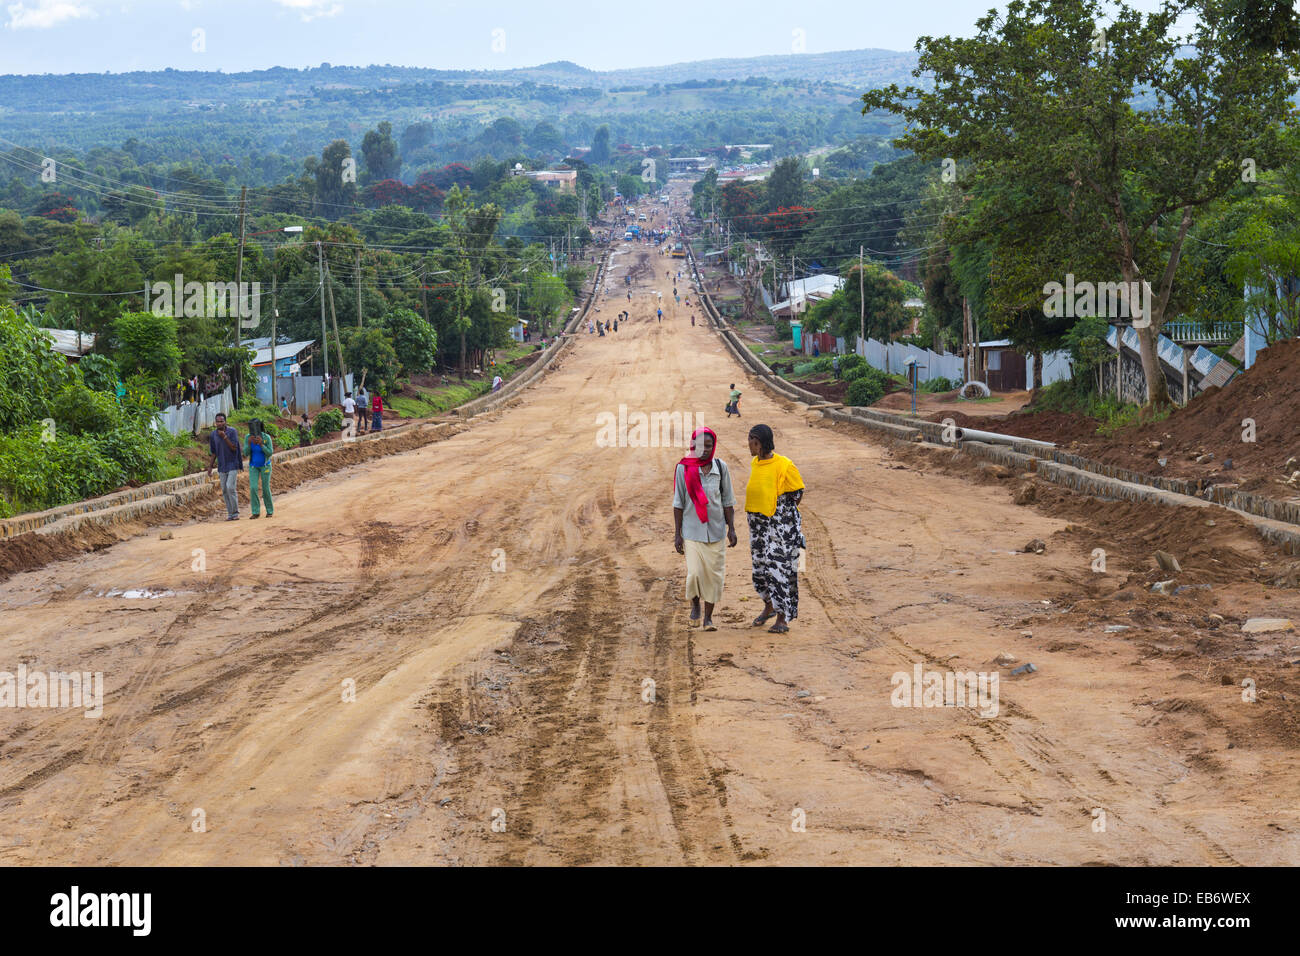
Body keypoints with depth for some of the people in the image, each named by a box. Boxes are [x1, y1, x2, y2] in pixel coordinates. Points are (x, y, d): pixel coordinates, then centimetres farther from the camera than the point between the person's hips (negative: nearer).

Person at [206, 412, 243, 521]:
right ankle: (230, 514, 11)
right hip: (222, 466, 4)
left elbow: (234, 448, -17)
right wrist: (210, 467, 5)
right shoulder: (213, 435, 1)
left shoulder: (232, 432, -11)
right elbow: (214, 453, 9)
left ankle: (235, 512, -5)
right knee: (225, 490, 3)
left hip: (233, 464, -4)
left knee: (231, 488, -15)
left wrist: (224, 437, -26)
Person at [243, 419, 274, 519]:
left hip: (265, 465, -2)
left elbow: (270, 453, -21)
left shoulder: (267, 437, -22)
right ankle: (256, 513, -4)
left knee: (265, 489, 0)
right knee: (253, 488, -11)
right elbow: (246, 453, -15)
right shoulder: (248, 437, -13)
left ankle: (270, 511, 21)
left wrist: (261, 444, -36)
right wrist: (249, 443, -33)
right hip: (253, 466, 2)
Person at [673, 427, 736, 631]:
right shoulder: (683, 468, -3)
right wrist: (677, 533, -1)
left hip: (716, 530, 2)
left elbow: (728, 501, 7)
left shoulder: (721, 467, 1)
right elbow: (678, 503, 0)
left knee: (714, 574, 2)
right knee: (694, 573, -10)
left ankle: (708, 617, 16)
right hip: (692, 530, -2)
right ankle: (695, 604, 20)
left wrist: (731, 528, 2)